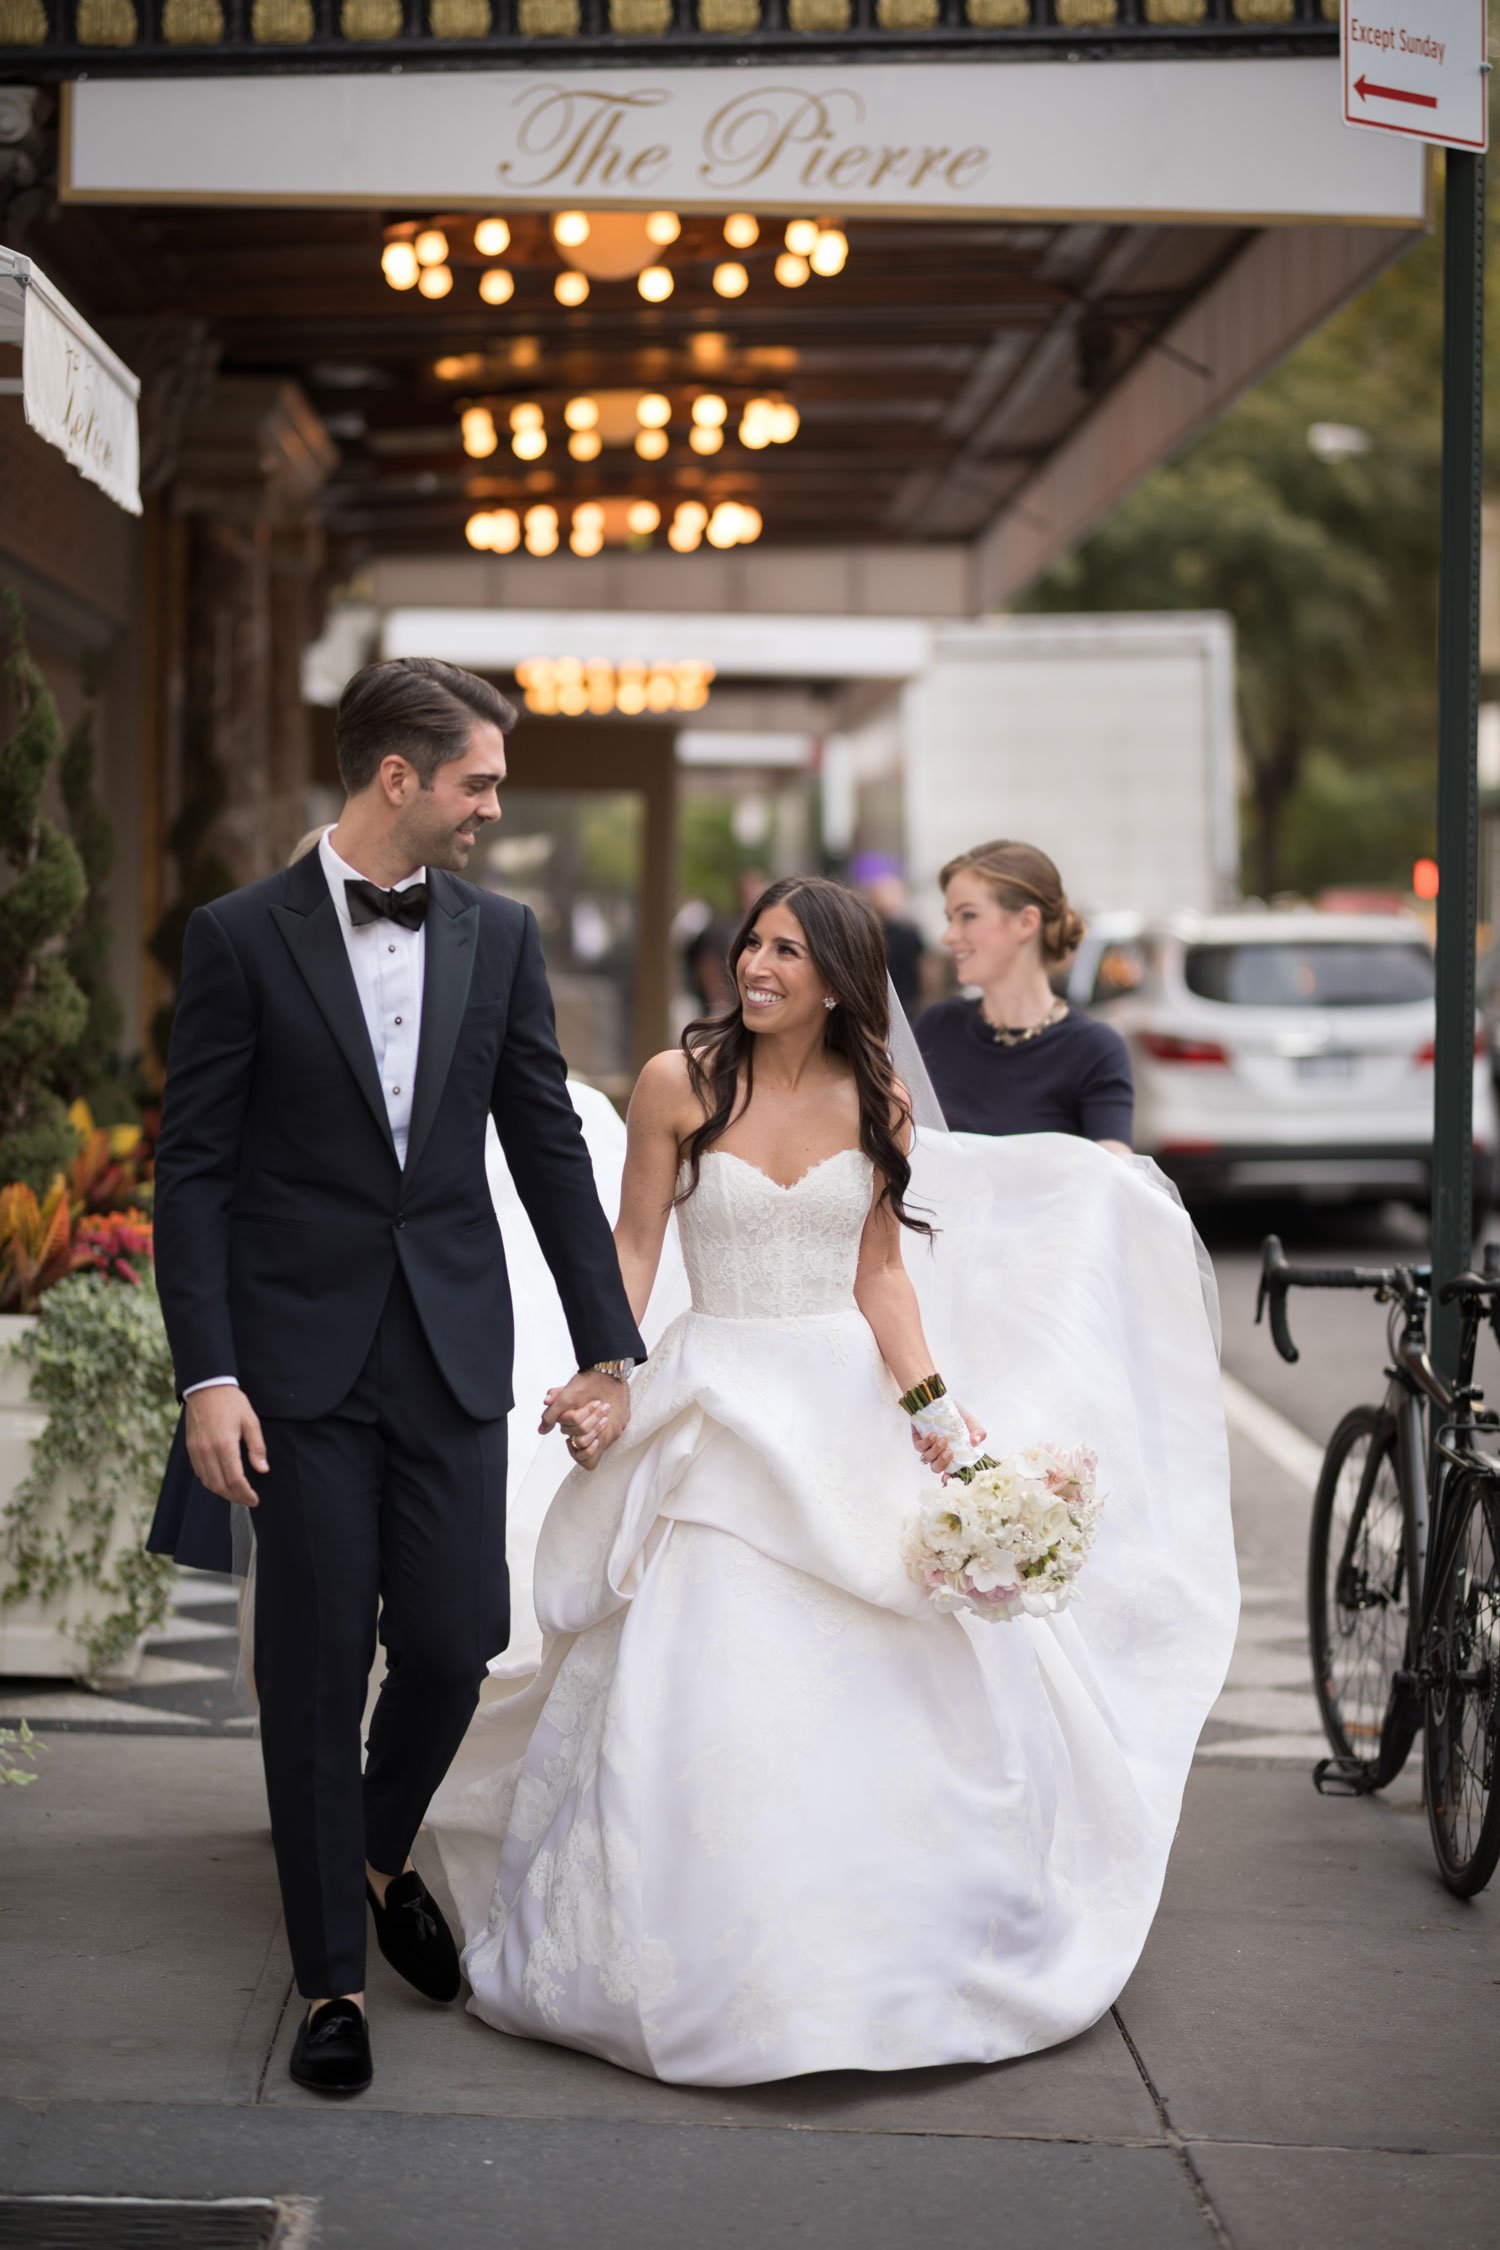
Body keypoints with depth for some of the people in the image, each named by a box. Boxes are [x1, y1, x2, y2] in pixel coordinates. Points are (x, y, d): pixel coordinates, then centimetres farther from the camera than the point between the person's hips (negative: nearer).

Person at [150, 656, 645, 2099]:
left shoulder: (499, 937, 6)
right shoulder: (242, 938, -4)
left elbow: (550, 1151, 10)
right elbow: (193, 1168, -5)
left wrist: (608, 1348, 7)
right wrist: (207, 1376, -12)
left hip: (454, 1351, 3)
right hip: (304, 1357, -3)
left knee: (455, 1642, 2)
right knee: (316, 1666, 1)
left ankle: (379, 1858, 32)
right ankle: (332, 1979, 13)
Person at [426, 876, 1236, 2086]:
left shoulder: (879, 1101, 3)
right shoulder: (680, 1081, -3)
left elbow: (881, 1273, 4)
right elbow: (635, 1246, 1)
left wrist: (932, 1406, -6)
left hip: (847, 1413, 2)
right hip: (717, 1415, -2)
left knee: (892, 1672, 1)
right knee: (707, 1675, -4)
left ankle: (879, 1945, 18)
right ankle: (704, 1957, 10)